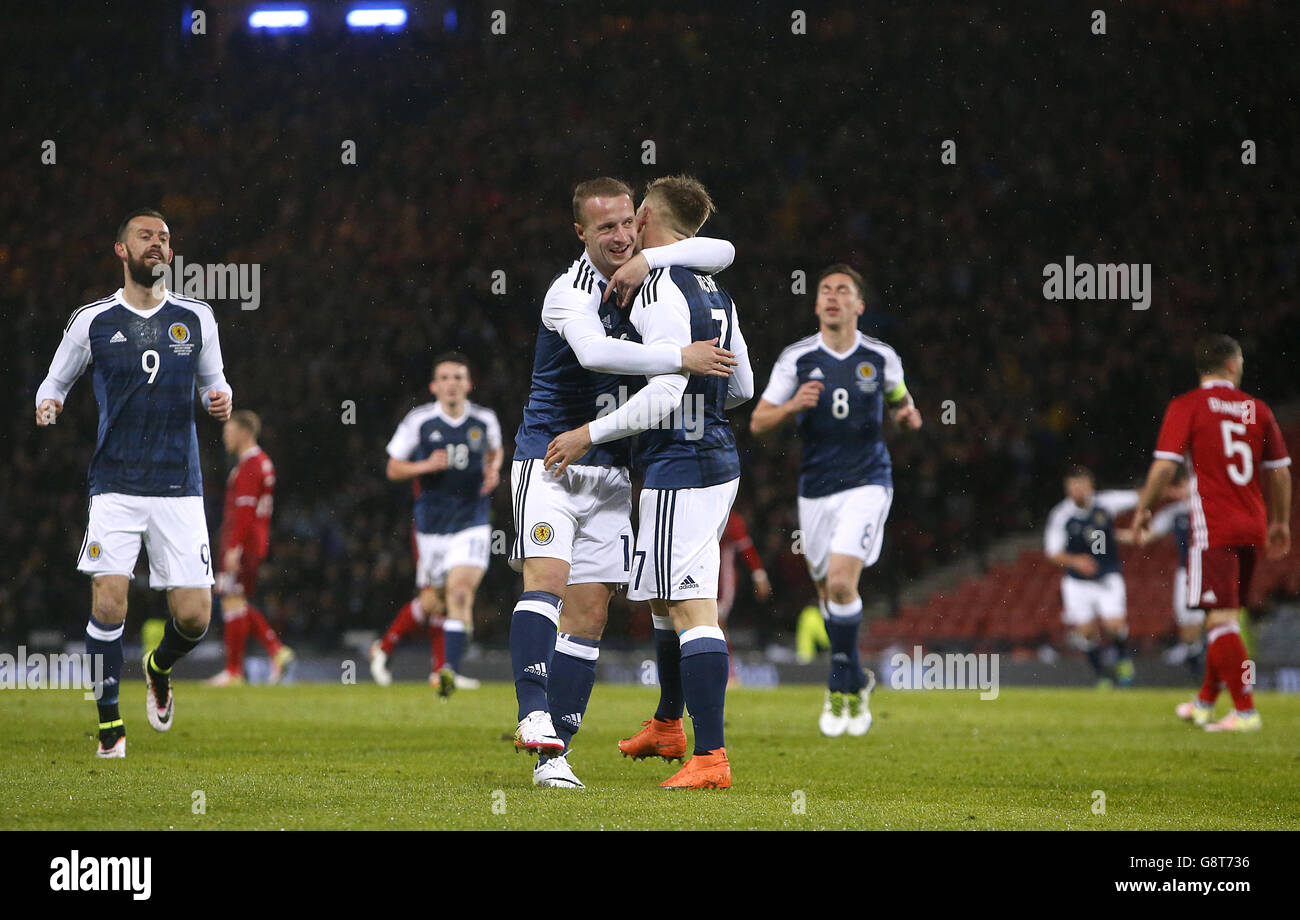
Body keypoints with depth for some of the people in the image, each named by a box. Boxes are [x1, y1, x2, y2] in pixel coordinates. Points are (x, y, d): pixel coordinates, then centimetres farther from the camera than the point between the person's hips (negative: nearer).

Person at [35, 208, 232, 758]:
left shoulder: (196, 318, 7)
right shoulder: (92, 321, 2)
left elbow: (213, 380, 19)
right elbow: (55, 382, 14)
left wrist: (221, 399, -4)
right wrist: (47, 404, -9)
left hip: (179, 486, 2)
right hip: (115, 486, -2)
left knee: (194, 614, -3)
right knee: (109, 603, -15)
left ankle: (159, 668, 32)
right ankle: (109, 726, 0)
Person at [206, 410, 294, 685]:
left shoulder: (249, 466, -14)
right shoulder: (263, 462, 17)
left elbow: (244, 510, -20)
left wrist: (233, 548, -22)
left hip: (241, 546, -10)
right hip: (256, 545, 10)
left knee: (233, 601, -6)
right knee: (237, 603, 13)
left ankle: (233, 670, -3)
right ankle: (277, 650, 6)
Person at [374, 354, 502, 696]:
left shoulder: (485, 420, 2)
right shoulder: (418, 421, -5)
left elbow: (496, 450, 25)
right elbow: (393, 469, 2)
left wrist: (494, 469, 3)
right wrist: (426, 466, -16)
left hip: (472, 523, 0)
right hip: (431, 523, 0)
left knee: (460, 592, -20)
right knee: (432, 602, 10)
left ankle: (450, 670, -26)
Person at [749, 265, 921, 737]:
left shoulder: (881, 358, -1)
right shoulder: (796, 359, -3)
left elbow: (899, 401, 19)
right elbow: (758, 422, 0)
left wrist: (908, 414, -5)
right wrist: (793, 406, -19)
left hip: (867, 482, -2)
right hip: (816, 489, 2)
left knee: (841, 582, -19)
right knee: (827, 591, 10)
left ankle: (842, 686, -3)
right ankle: (856, 680, 32)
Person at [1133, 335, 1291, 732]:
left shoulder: (1186, 407, -4)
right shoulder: (1257, 408, 9)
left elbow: (1165, 465, -10)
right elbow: (1279, 471, 13)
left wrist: (1143, 508, 4)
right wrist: (1280, 523, 25)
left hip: (1213, 529, -5)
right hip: (1252, 527, 6)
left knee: (1221, 618, -8)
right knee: (1225, 617, 17)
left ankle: (1245, 710, -15)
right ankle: (1205, 702, 29)